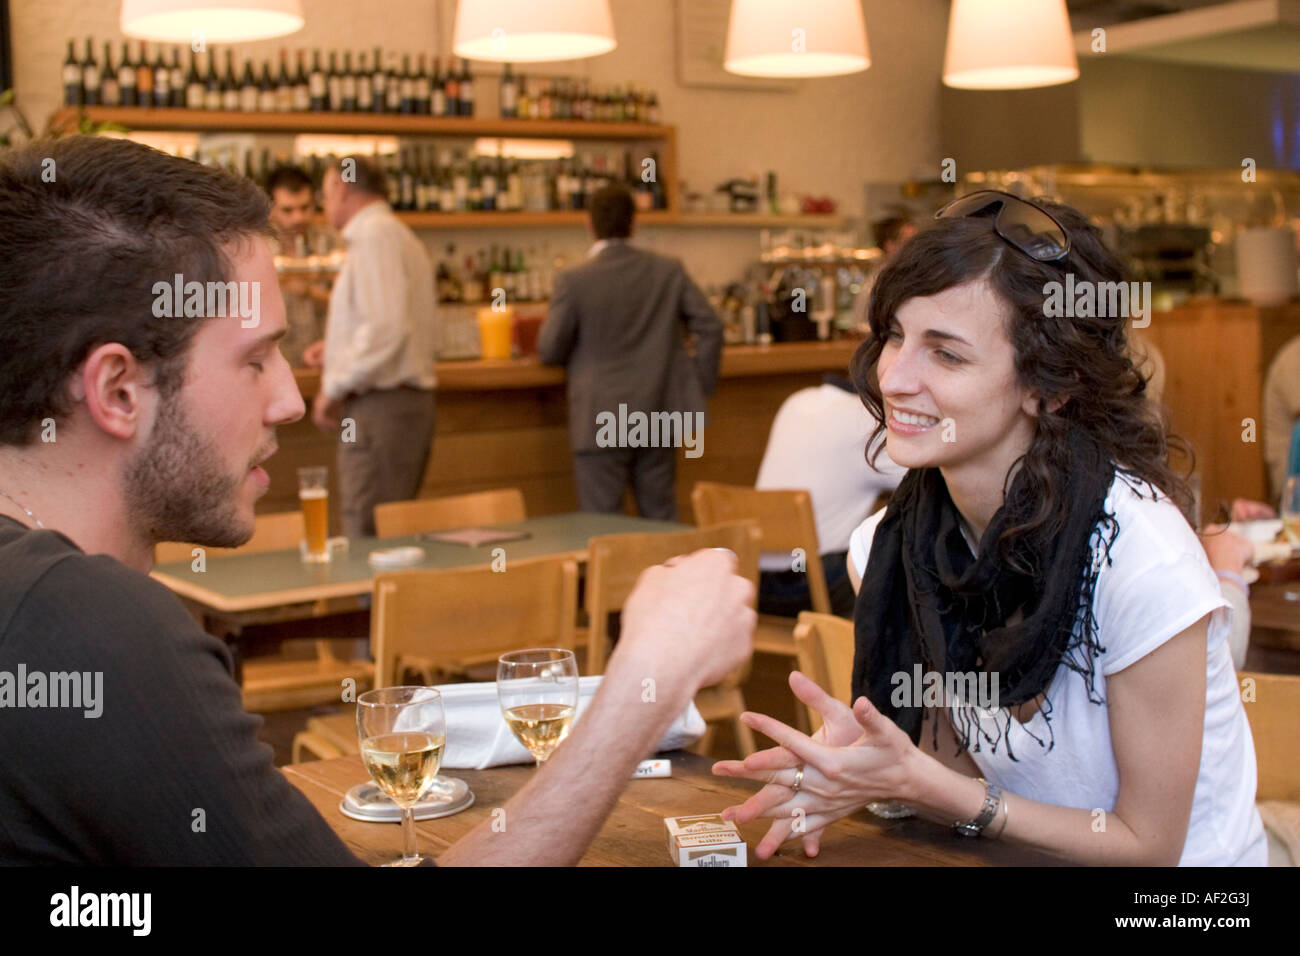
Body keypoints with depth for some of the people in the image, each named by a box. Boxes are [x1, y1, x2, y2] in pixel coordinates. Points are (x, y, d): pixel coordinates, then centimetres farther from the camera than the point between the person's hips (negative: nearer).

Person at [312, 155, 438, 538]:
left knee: (368, 537, -10)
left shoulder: (374, 235, -9)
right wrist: (338, 355, 25)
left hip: (380, 406, -10)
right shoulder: (405, 238, 20)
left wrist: (334, 386, -12)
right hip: (412, 400, 10)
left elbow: (386, 327, -21)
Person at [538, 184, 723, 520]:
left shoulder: (573, 281, -10)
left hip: (600, 423, -4)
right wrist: (698, 392, 6)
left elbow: (550, 351, -6)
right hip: (658, 419, 4)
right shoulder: (669, 271, 2)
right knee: (661, 523, 14)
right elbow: (710, 325, 1)